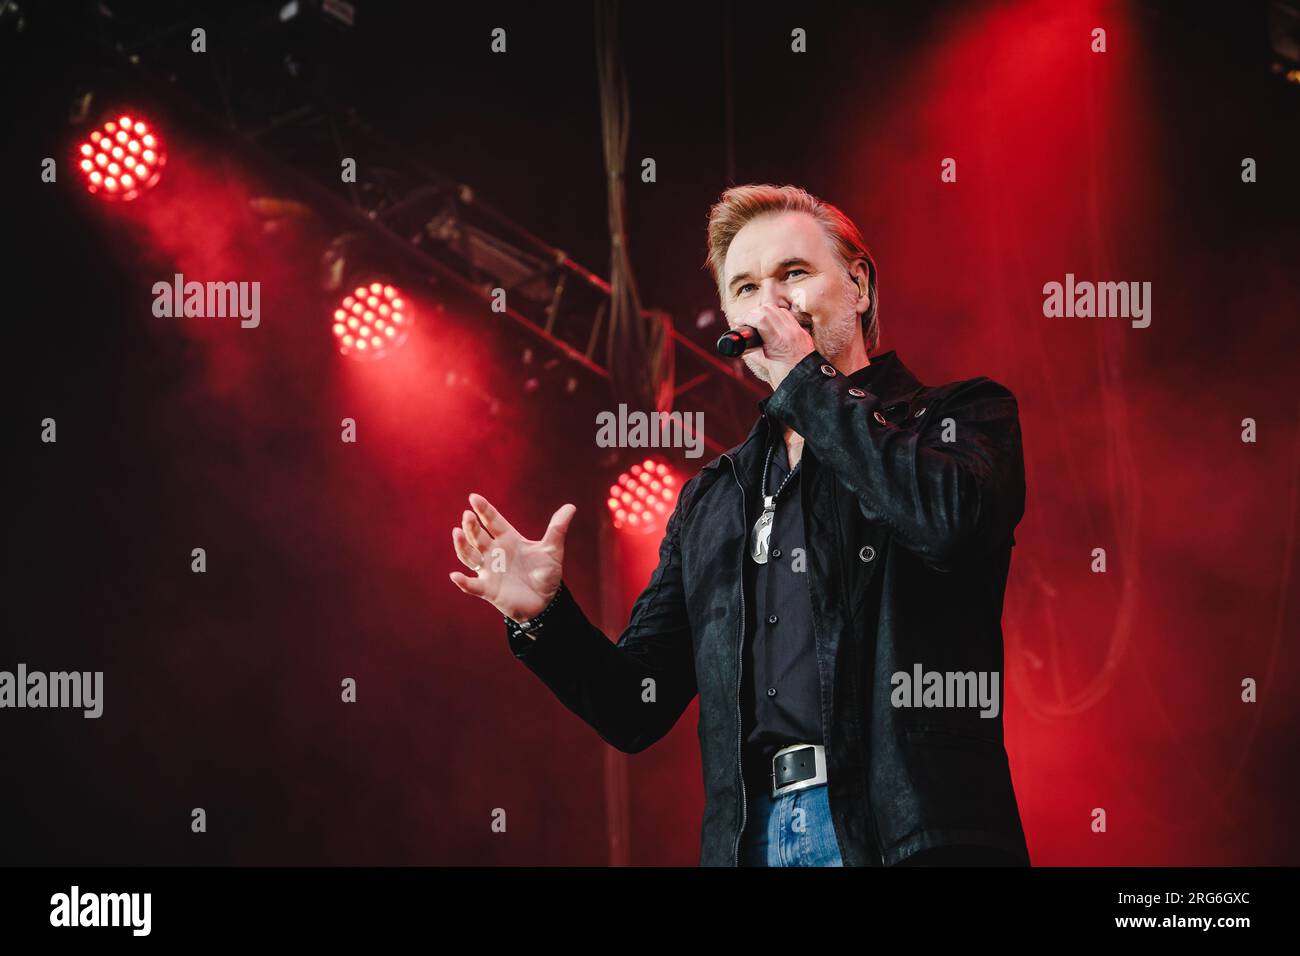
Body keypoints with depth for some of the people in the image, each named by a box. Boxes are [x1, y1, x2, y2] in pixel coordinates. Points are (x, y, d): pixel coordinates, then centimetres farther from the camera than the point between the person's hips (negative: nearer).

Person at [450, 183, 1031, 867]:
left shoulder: (961, 418, 8)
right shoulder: (711, 501, 20)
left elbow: (948, 518, -16)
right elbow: (637, 709, 20)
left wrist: (805, 378, -5)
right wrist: (542, 618, 1)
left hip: (915, 835, -4)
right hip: (747, 840, 4)